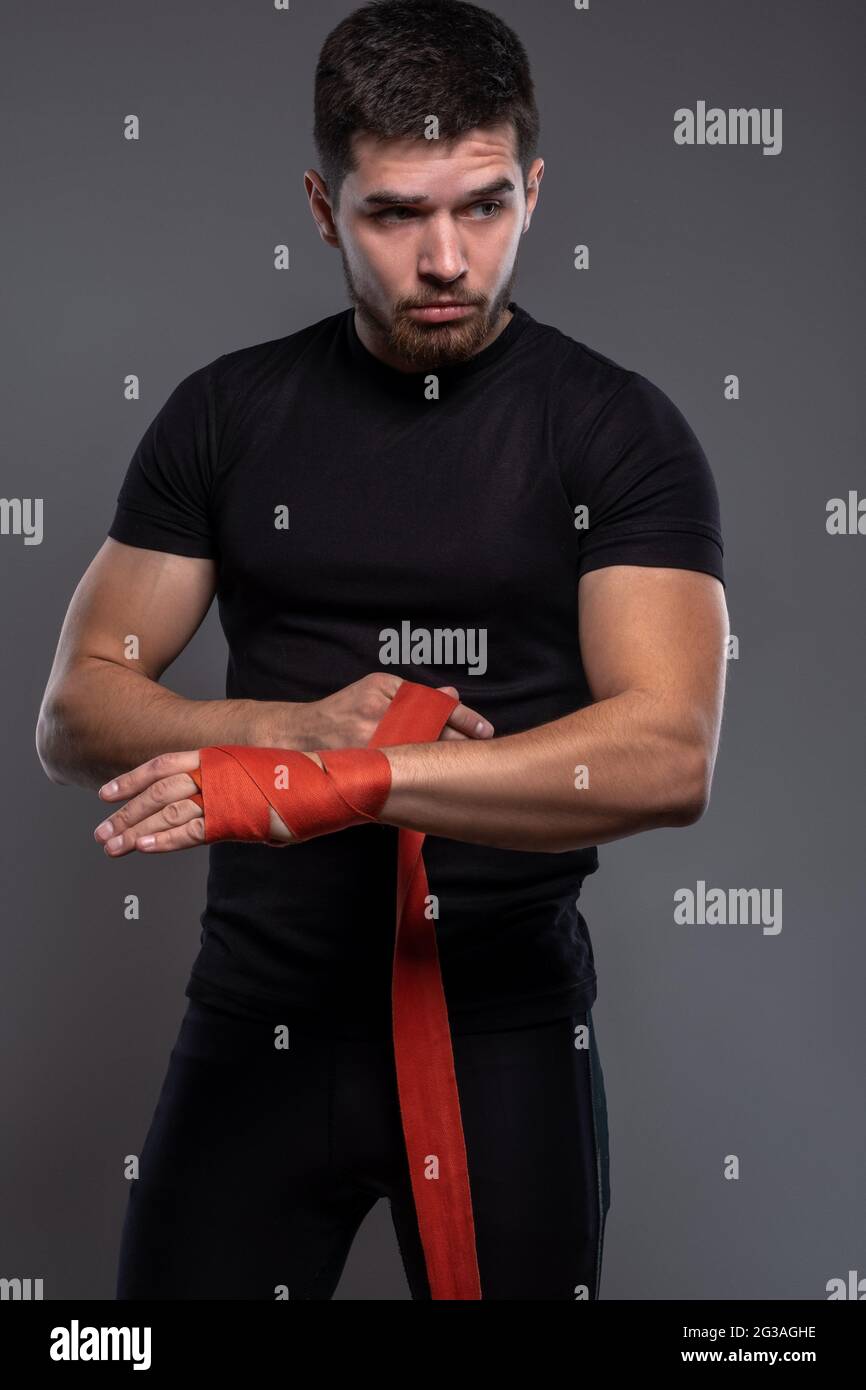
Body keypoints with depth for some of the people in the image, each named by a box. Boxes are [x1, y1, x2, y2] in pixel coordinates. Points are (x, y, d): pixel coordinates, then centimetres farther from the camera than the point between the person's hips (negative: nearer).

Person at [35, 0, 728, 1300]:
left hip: (509, 1023, -1)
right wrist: (296, 728, -15)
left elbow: (670, 755, -17)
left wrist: (346, 778, -26)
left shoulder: (619, 430, -5)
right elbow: (75, 713, 3)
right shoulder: (227, 412, 3)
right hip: (263, 1010, 2)